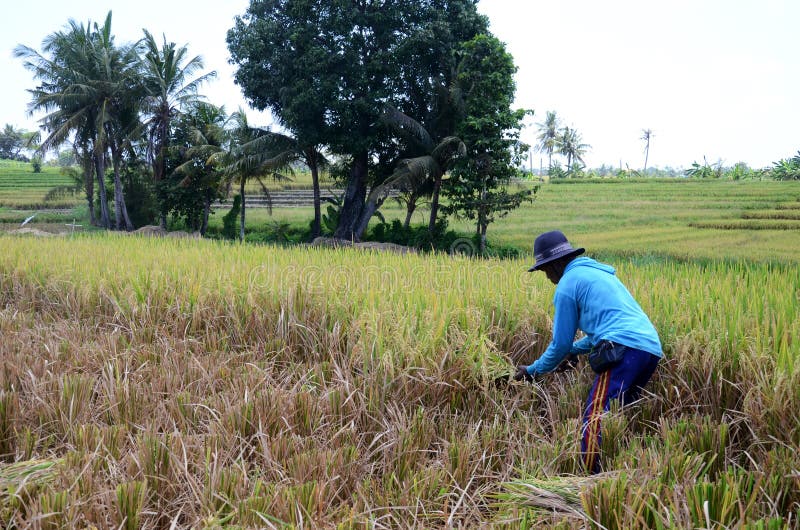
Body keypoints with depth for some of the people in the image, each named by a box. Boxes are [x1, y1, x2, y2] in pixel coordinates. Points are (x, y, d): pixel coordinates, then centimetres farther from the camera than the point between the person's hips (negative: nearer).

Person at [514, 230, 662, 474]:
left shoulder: (568, 283, 2)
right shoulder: (598, 272, 28)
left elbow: (561, 343, 5)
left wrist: (532, 371, 19)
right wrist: (572, 350, 44)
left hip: (625, 351, -9)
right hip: (651, 347, 9)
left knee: (595, 419, -10)